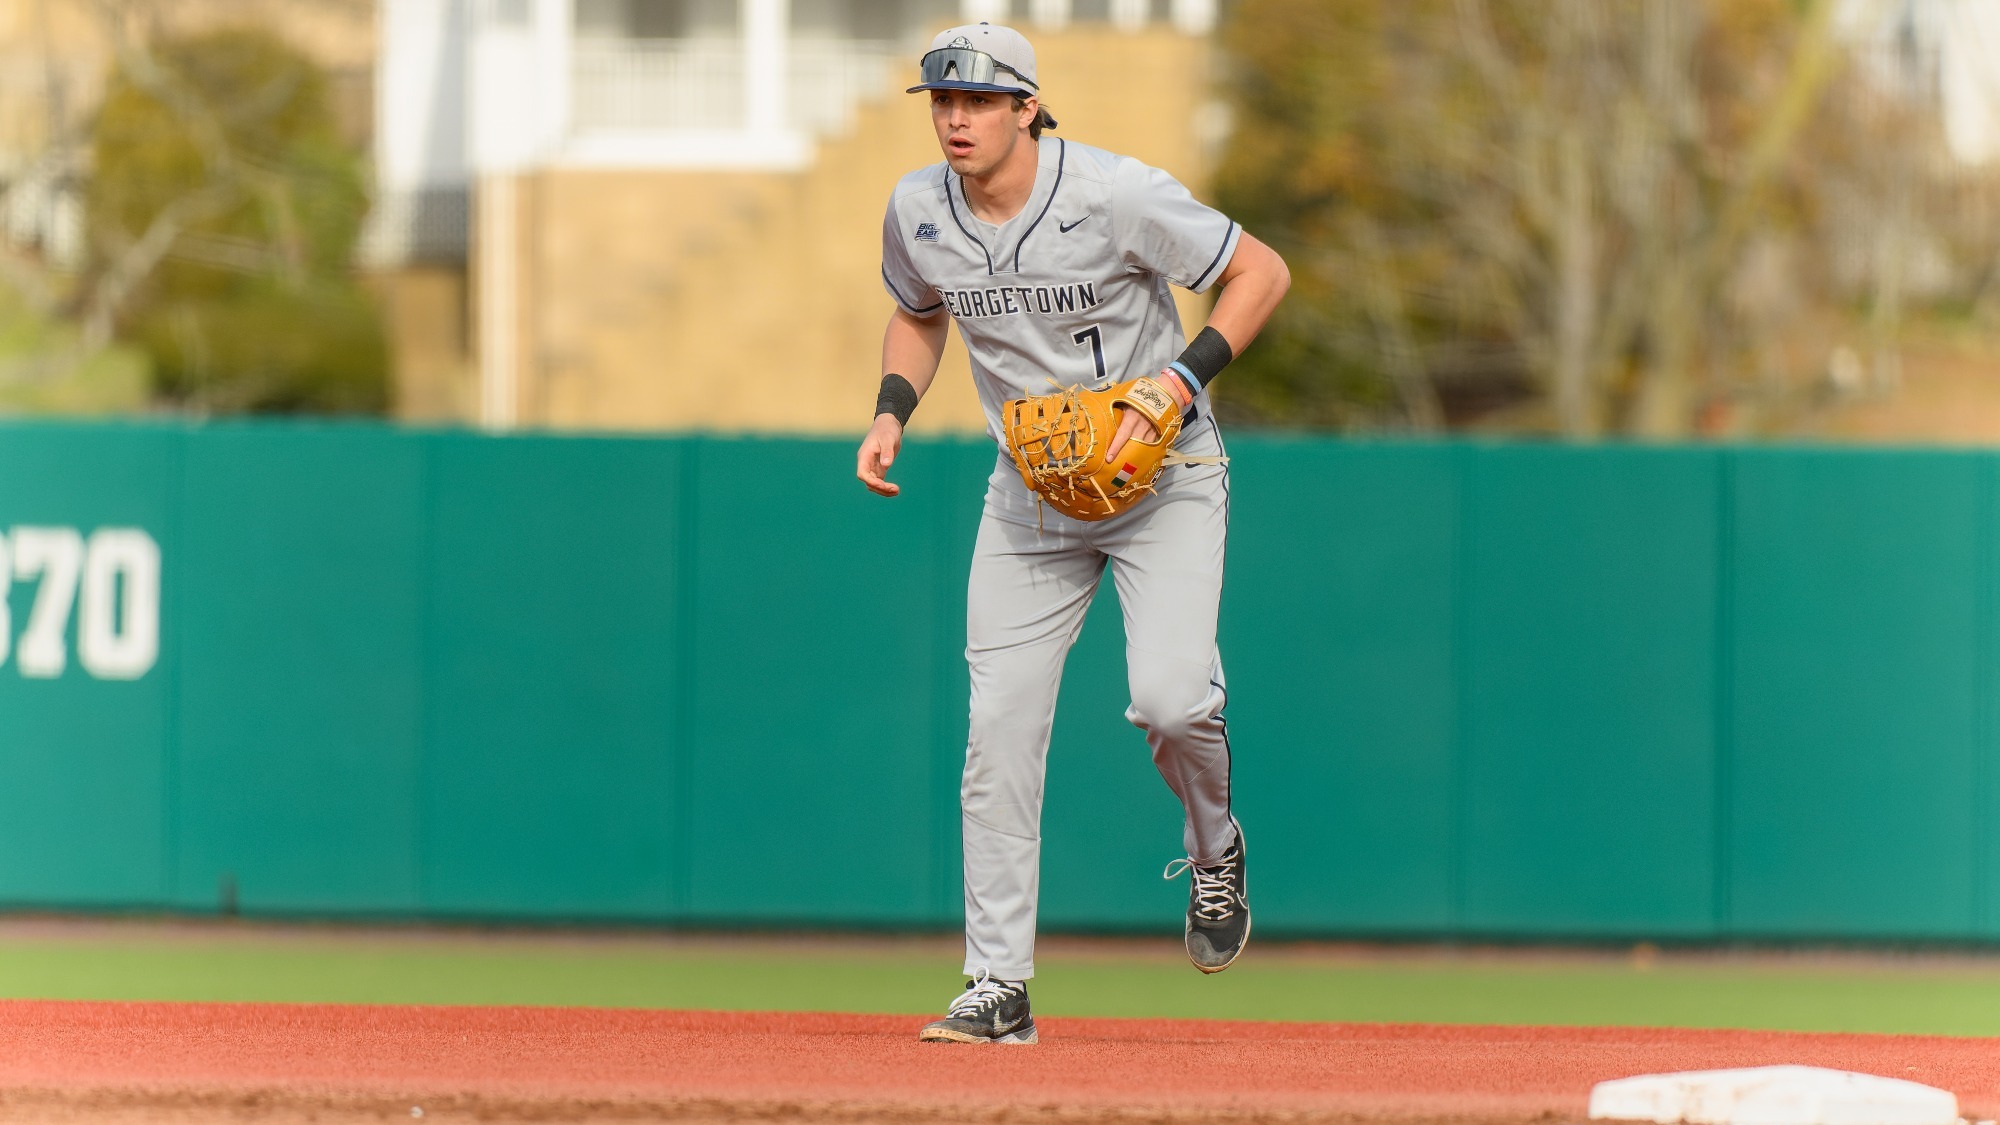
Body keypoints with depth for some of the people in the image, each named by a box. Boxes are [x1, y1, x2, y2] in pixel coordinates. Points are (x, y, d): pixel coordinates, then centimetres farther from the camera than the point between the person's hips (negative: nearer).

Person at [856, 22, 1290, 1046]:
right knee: (999, 729, -5)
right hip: (1030, 492, 4)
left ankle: (1214, 851, 12)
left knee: (1169, 699, -23)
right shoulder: (918, 211, -5)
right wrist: (890, 413, -1)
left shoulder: (1116, 195, -21)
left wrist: (1182, 379, -23)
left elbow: (1262, 272, -12)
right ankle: (999, 988, 0)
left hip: (1163, 476, -4)